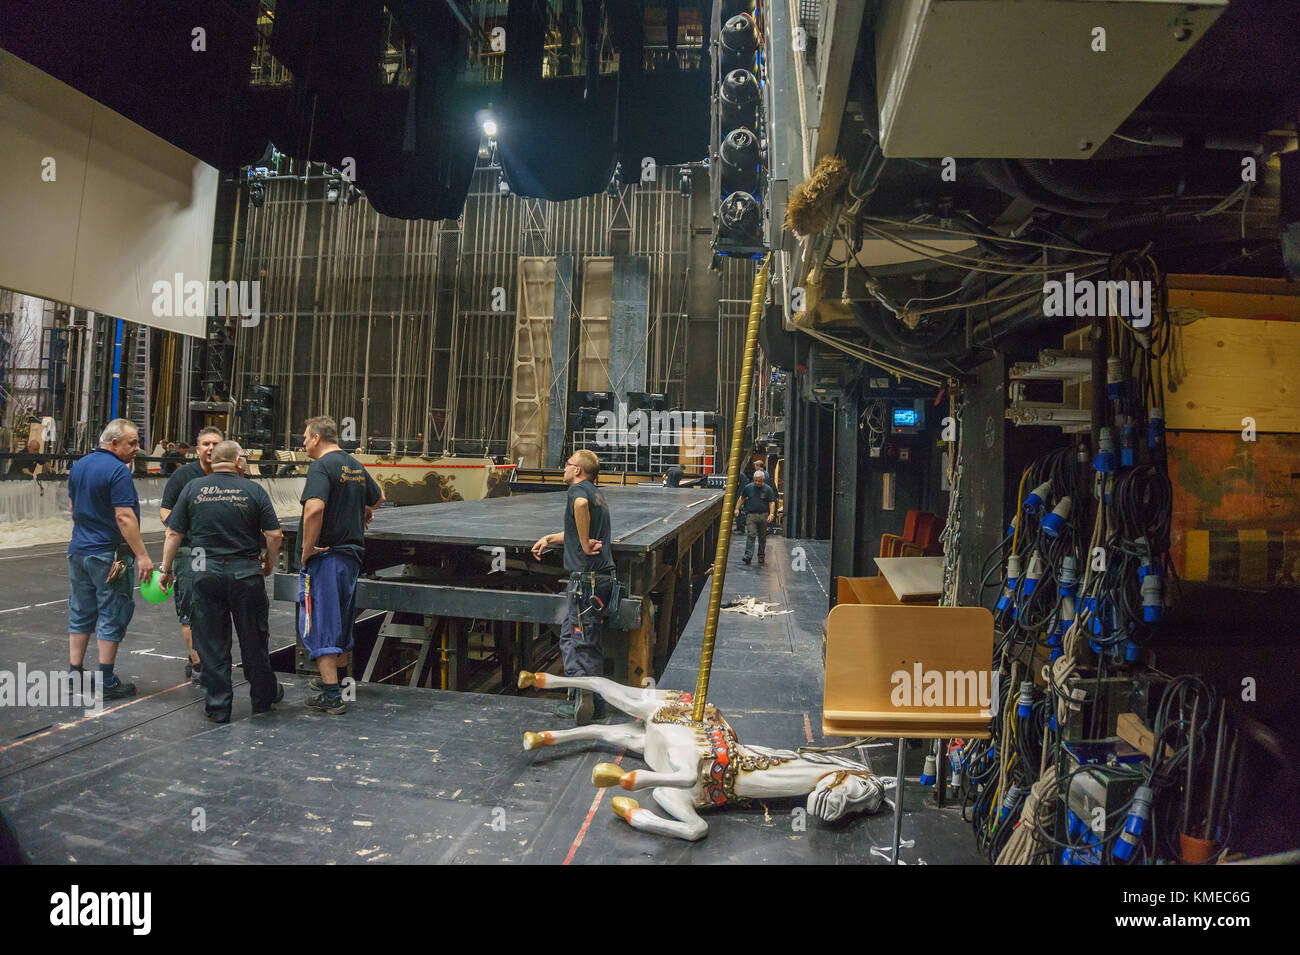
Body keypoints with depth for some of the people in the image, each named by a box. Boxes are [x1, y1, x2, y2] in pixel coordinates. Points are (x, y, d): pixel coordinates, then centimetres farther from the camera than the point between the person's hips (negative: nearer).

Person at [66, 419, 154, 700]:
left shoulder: (78, 466, 10)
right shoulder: (118, 470, -17)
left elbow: (75, 508, 19)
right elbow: (124, 518, -23)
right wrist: (142, 556, -22)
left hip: (78, 551, 8)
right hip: (109, 555, -8)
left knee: (80, 616, 15)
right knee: (112, 618, 1)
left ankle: (74, 675, 21)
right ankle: (107, 683, 7)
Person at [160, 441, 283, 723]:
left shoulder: (192, 488, 2)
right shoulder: (253, 490, -3)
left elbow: (174, 534, 1)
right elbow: (274, 534, -6)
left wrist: (166, 569, 11)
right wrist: (269, 563, 10)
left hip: (205, 573, 1)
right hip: (245, 573, -1)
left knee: (211, 643, 9)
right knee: (253, 639, 12)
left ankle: (218, 707, 15)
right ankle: (263, 696, 26)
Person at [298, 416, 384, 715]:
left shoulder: (321, 466, -14)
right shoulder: (355, 465, 11)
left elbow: (314, 508, -28)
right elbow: (378, 497, 27)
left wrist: (307, 549, -19)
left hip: (324, 556, -8)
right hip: (352, 553, 8)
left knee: (319, 623, -2)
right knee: (342, 619, 21)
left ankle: (331, 695, -1)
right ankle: (339, 678, 36)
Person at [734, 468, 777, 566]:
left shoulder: (768, 489, 1)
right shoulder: (748, 487, 4)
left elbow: (772, 502, -1)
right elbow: (742, 498, 14)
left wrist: (771, 514, -12)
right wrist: (737, 508, 6)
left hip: (763, 516, 0)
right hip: (751, 515, 0)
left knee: (762, 537, 8)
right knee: (750, 535, -11)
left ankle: (761, 556, 18)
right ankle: (748, 555, -16)